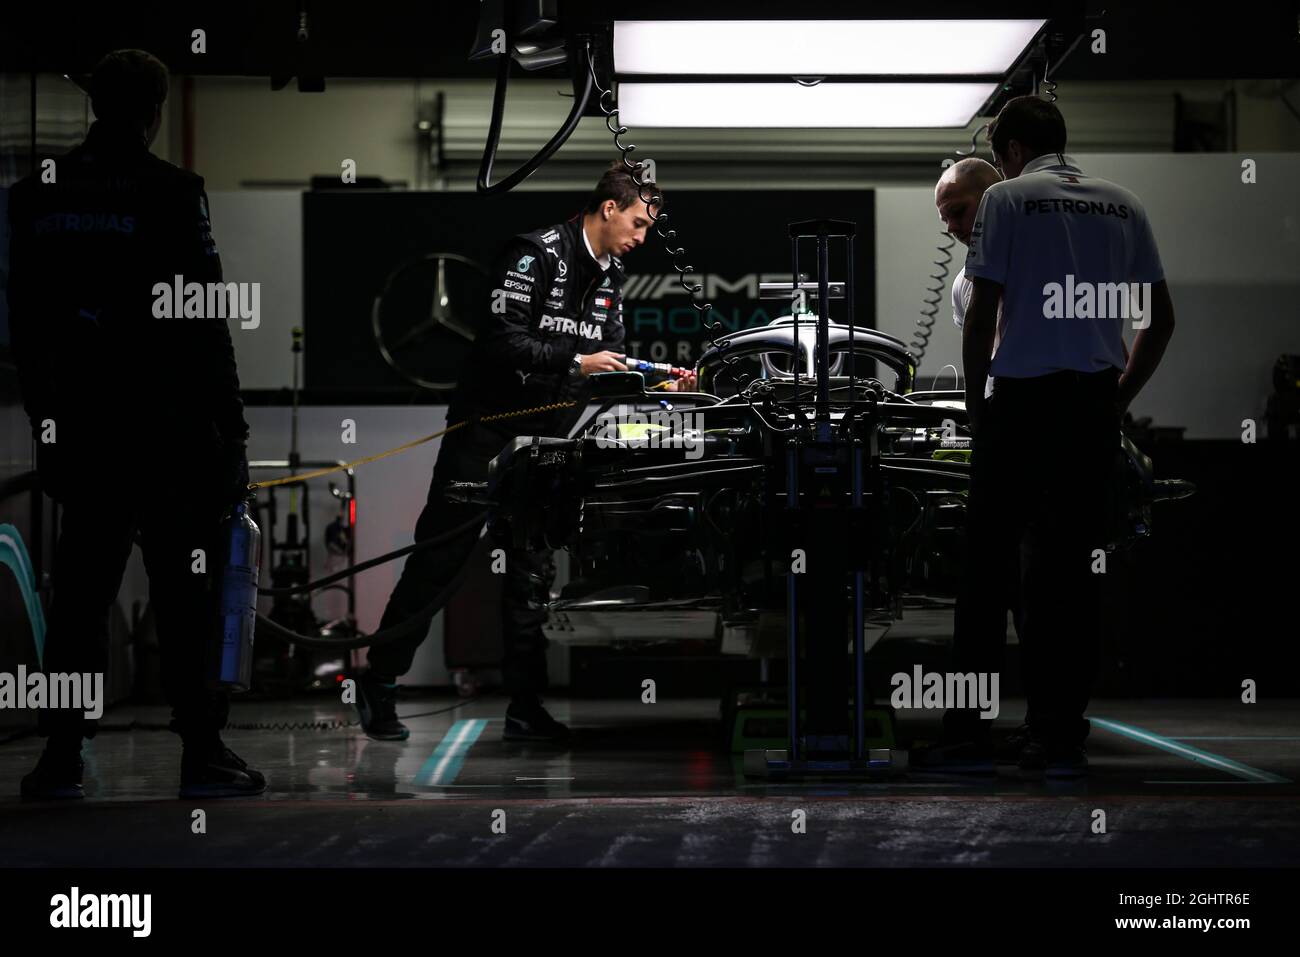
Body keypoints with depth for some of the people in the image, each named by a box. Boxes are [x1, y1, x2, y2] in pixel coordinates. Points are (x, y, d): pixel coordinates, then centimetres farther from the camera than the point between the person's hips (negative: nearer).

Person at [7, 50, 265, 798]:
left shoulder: (38, 196, 5)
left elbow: (26, 323, 10)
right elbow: (204, 322, -11)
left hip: (83, 427, 5)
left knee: (82, 589, 10)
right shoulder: (171, 193, -11)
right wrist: (231, 426, -5)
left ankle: (63, 757, 9)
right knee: (187, 593, 2)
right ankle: (203, 756, 3)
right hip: (171, 427, -5)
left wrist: (44, 420, 18)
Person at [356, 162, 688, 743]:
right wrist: (574, 361, -24)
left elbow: (609, 363, 13)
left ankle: (525, 707, 6)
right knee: (438, 559, -2)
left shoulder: (610, 280, 11)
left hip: (544, 441, 7)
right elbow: (502, 337, -22)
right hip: (487, 428, -7)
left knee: (534, 574, 4)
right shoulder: (537, 254, -14)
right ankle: (378, 684, 8)